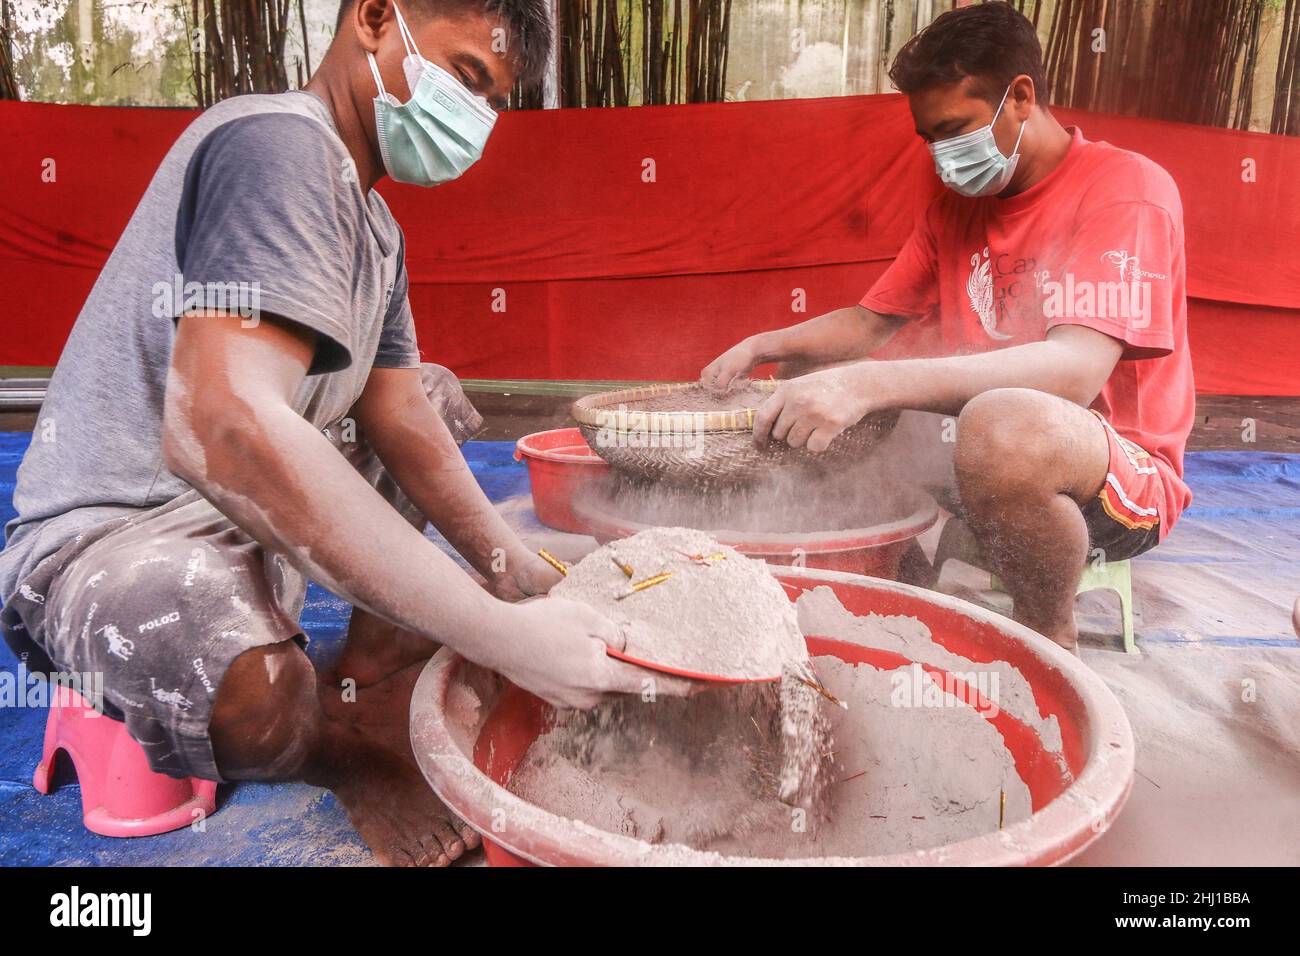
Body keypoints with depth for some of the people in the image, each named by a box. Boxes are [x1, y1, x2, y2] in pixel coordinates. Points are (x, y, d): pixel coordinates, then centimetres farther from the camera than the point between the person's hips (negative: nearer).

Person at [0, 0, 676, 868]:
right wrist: (500, 635, -38)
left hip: (262, 512, 10)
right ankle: (348, 744, 1)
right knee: (254, 691, -39)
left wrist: (530, 587, -8)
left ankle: (373, 685, 4)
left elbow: (401, 420, 3)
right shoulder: (279, 144, -22)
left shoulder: (374, 230, 9)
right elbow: (220, 426, -38)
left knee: (439, 395, 20)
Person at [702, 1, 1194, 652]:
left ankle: (1050, 638, -13)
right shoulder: (955, 208, 9)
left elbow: (1074, 372, -30)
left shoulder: (1126, 189, -15)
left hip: (1126, 477, -7)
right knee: (819, 397, 1)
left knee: (1003, 423, -40)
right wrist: (763, 347, -6)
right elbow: (870, 321, 14)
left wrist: (870, 383, -41)